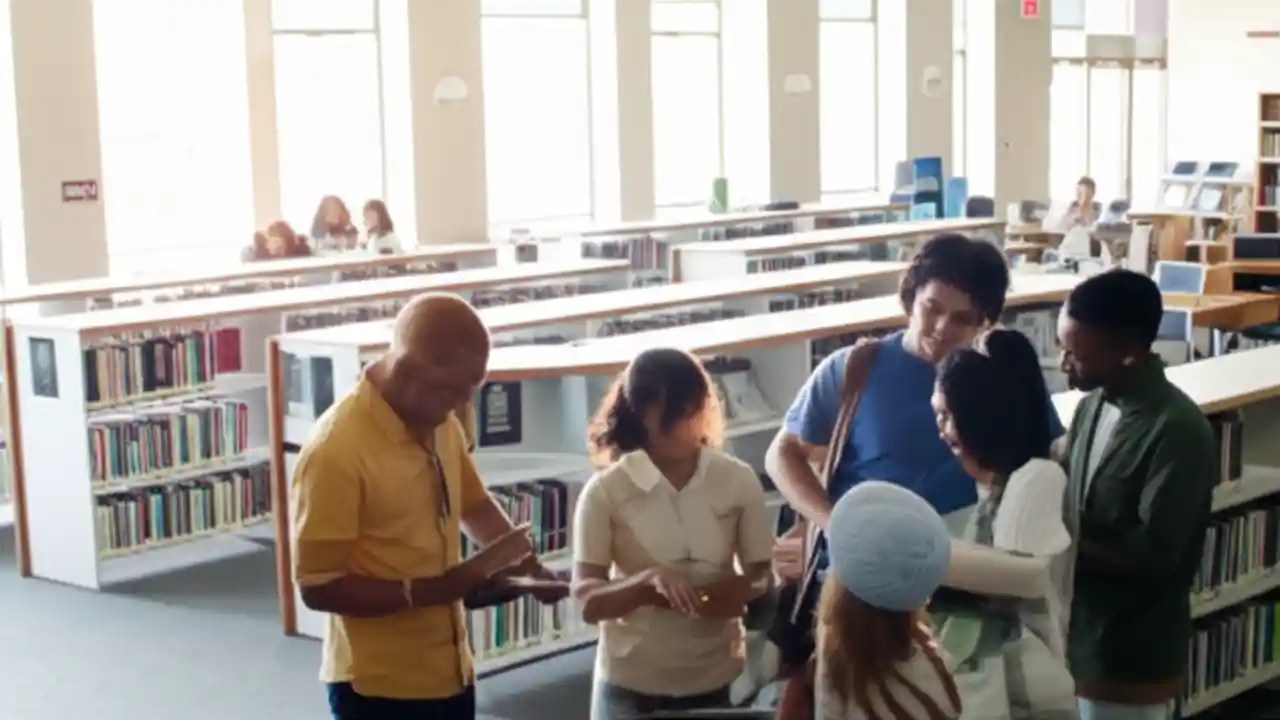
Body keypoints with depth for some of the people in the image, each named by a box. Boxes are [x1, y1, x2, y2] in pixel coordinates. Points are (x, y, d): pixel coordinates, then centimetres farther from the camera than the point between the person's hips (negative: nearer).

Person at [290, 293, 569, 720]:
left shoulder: (441, 426, 2)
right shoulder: (336, 449, -23)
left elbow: (475, 504, 20)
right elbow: (318, 585, -22)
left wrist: (525, 565, 2)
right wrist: (441, 587, -27)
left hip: (449, 673, 8)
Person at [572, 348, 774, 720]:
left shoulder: (739, 481, -3)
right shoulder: (606, 490, -9)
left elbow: (762, 577, 3)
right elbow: (587, 601, -10)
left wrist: (740, 591, -20)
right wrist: (648, 581, -28)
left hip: (714, 681, 2)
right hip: (631, 686, -2)